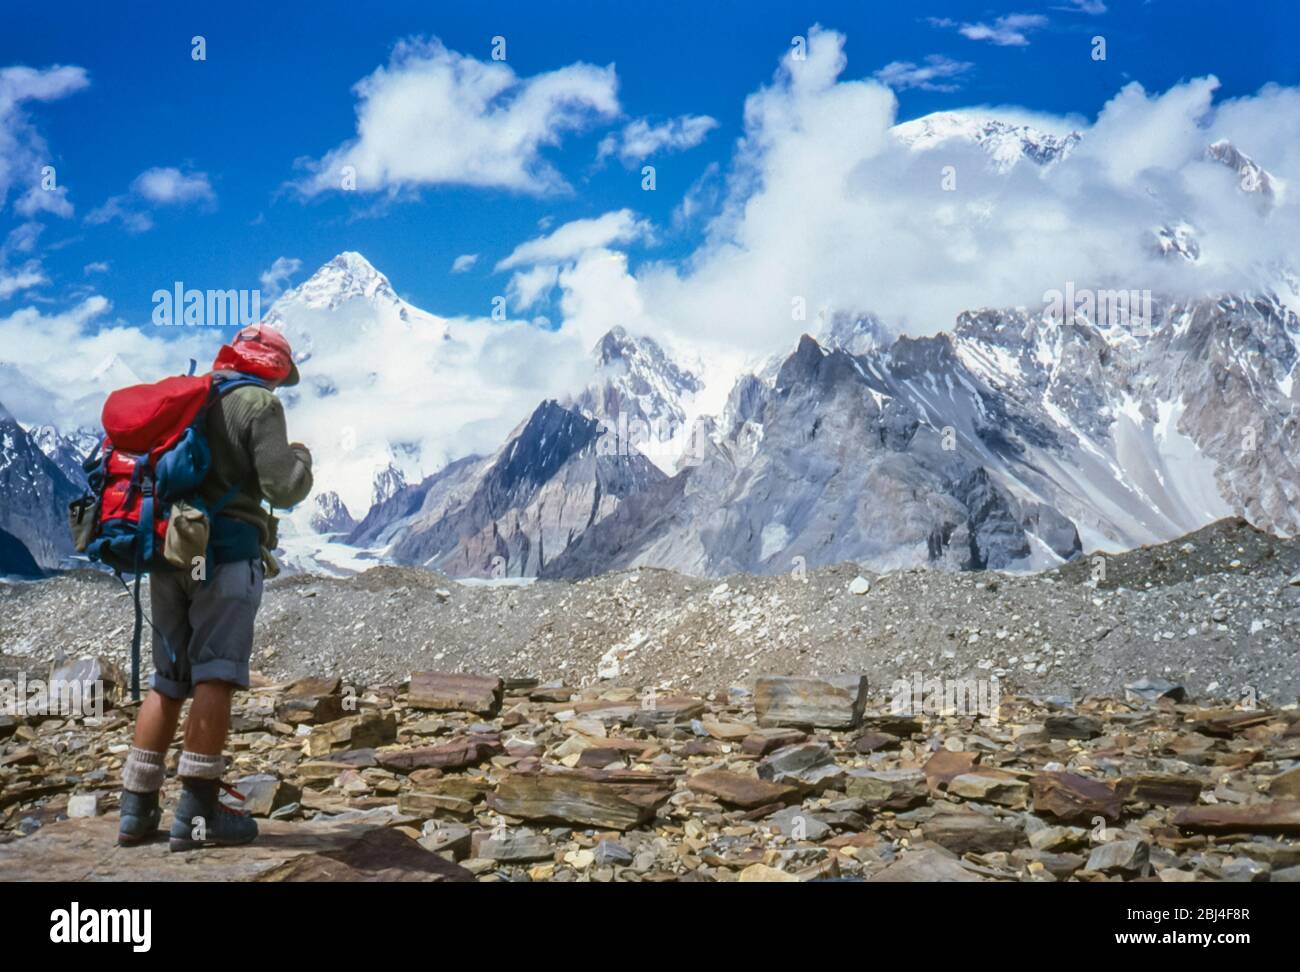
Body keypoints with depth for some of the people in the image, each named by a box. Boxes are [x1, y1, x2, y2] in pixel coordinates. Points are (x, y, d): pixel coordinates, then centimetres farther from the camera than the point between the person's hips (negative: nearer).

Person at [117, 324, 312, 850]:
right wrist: (301, 457, 8)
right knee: (215, 677, -6)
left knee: (168, 679, 11)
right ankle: (197, 812, -8)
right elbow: (283, 488, -11)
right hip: (228, 551, -7)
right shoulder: (258, 404, -4)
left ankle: (137, 809, 11)